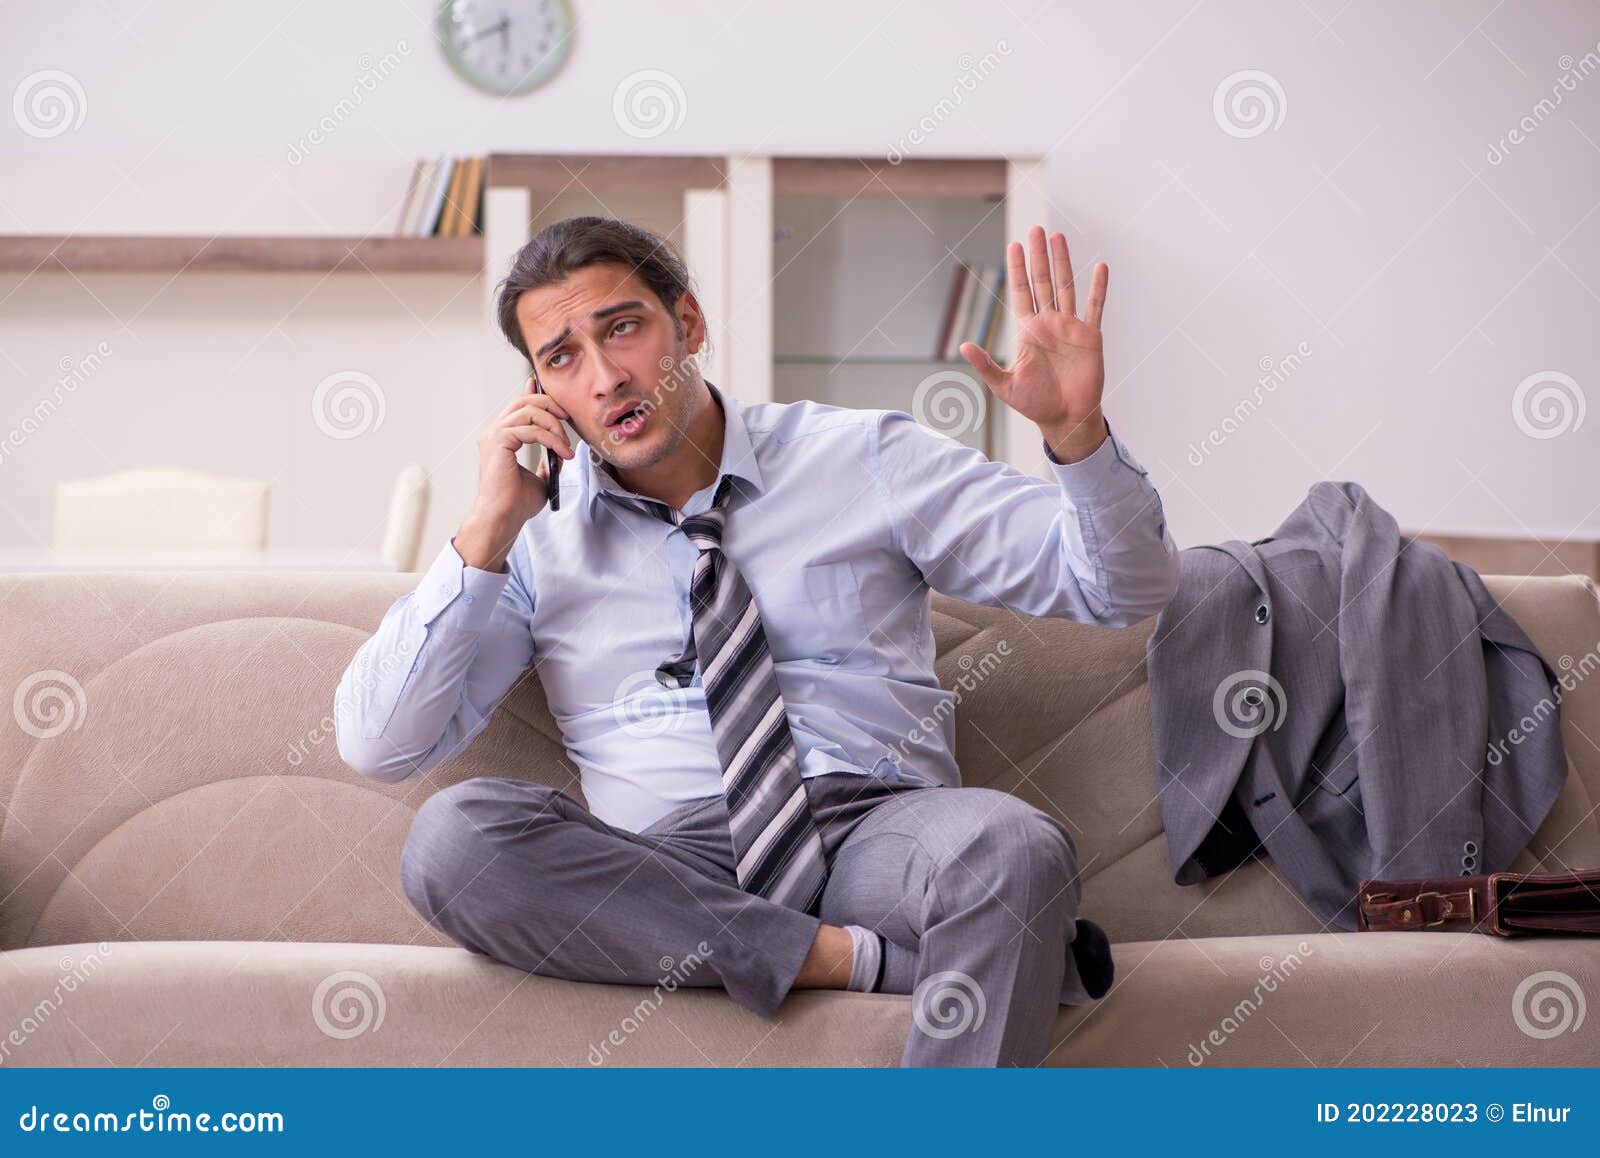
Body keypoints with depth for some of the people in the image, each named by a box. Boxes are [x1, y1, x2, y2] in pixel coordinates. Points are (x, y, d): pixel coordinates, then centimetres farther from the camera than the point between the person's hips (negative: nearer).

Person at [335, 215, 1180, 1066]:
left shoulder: (867, 460, 11)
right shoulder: (534, 537, 13)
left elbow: (1128, 588, 9)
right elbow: (377, 747, 4)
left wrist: (1073, 428, -12)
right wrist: (490, 528, -3)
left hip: (878, 834, -1)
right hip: (670, 874, 1)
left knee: (1012, 847, -34)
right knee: (450, 837, -27)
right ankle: (849, 958, -24)